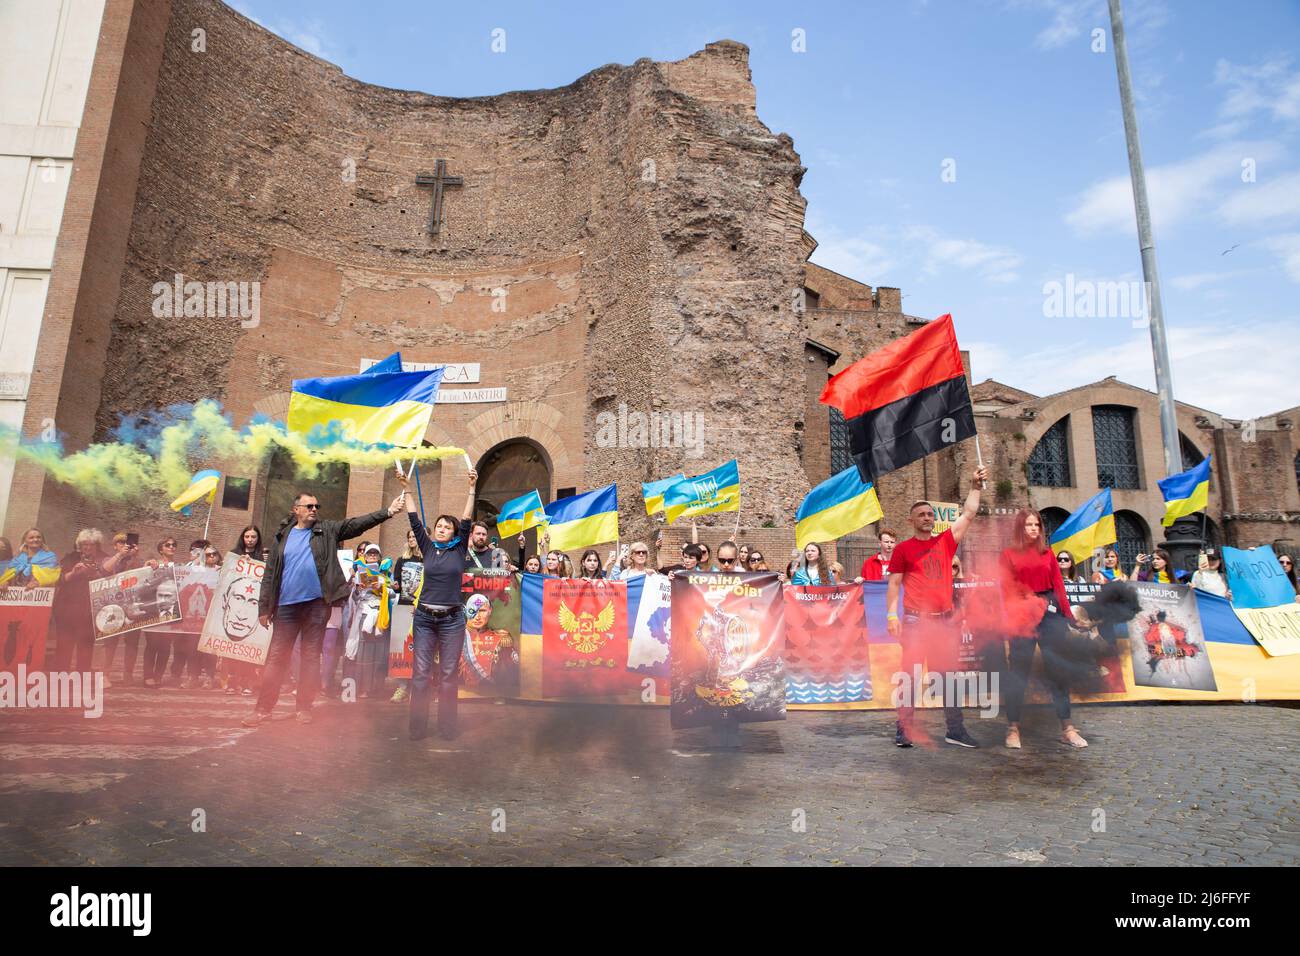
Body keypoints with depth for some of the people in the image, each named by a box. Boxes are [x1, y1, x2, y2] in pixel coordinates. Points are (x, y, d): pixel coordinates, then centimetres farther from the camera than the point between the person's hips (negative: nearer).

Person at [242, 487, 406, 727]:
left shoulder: (327, 531, 6)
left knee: (311, 657, 5)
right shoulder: (283, 536, 9)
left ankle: (304, 708, 14)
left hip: (317, 604, -1)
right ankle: (263, 708, 12)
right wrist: (264, 607, 3)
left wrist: (387, 512, -20)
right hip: (286, 605, 1)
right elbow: (270, 573, 8)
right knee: (276, 657, 4)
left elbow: (357, 523, -7)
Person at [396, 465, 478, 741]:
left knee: (448, 675, 3)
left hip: (452, 619, -1)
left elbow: (466, 522, -5)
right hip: (425, 617, 2)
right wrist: (406, 489, 3)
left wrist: (472, 489, -10)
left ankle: (447, 728, 10)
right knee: (420, 674, 1)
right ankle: (417, 728, 9)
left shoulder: (459, 550, 4)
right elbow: (414, 521, 5)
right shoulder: (428, 548, 8)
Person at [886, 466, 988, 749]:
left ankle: (955, 730, 18)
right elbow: (894, 584, 0)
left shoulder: (945, 542, 11)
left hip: (945, 620, 4)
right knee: (911, 674, -4)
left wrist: (975, 486, 7)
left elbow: (968, 514, 11)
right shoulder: (902, 549, 2)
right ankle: (904, 729, 2)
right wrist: (891, 613, -9)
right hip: (915, 620, -4)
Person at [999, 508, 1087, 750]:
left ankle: (1067, 727, 13)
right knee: (1019, 671, 0)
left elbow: (1059, 585, 9)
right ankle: (1013, 727, 6)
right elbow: (1007, 591, -2)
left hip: (1050, 612, 3)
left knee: (1058, 669, 6)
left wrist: (1068, 616, 3)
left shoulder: (1047, 553, 13)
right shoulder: (1009, 555, 5)